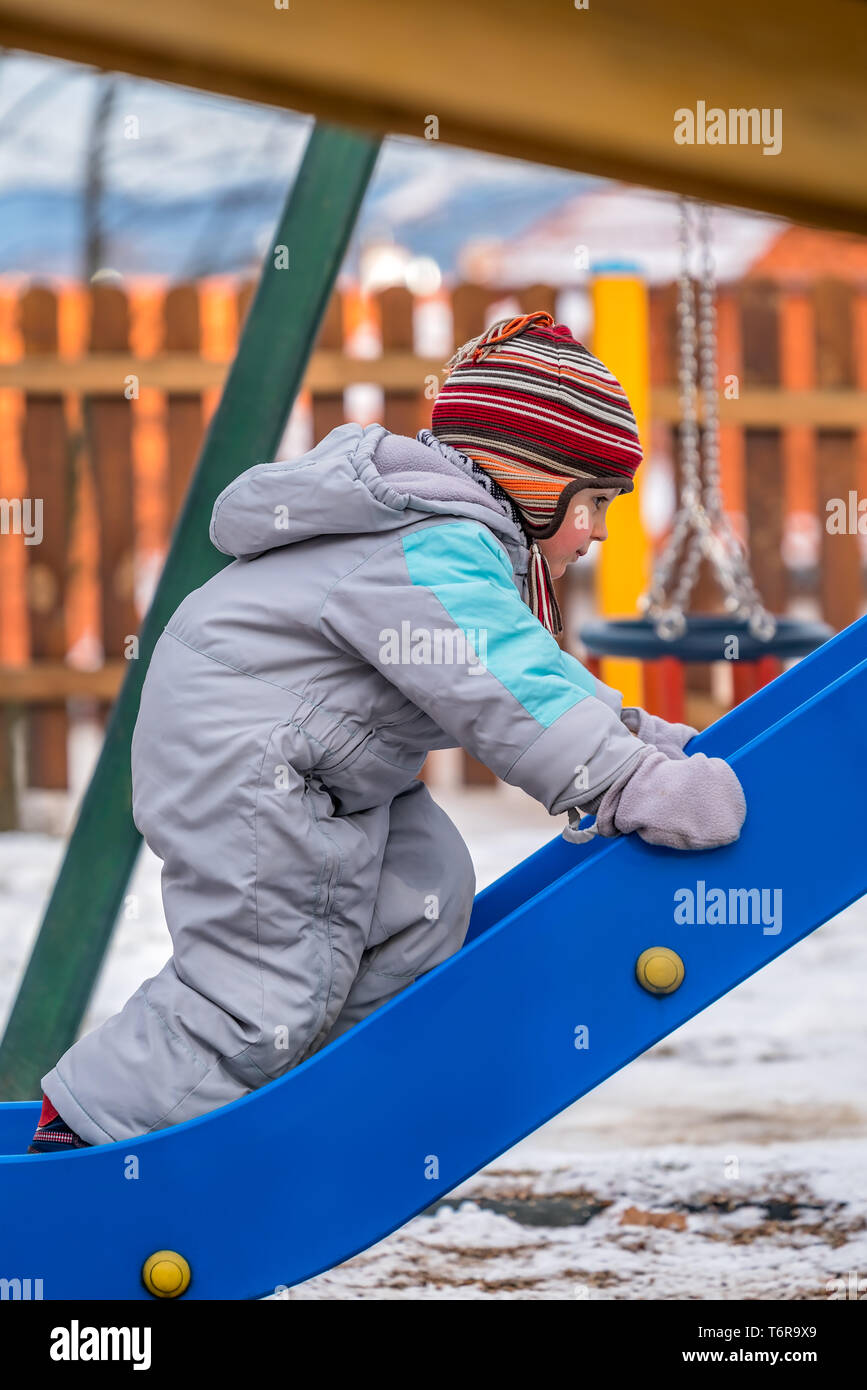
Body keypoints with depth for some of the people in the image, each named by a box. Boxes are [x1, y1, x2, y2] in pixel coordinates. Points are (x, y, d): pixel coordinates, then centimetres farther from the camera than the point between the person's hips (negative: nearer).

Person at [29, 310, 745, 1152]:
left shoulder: (459, 540, 12)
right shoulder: (439, 557, -24)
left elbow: (540, 674, 20)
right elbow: (511, 705, -31)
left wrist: (645, 737, 11)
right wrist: (637, 786, -32)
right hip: (236, 767, -11)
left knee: (422, 900, 6)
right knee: (267, 983, -9)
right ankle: (91, 1125, 4)